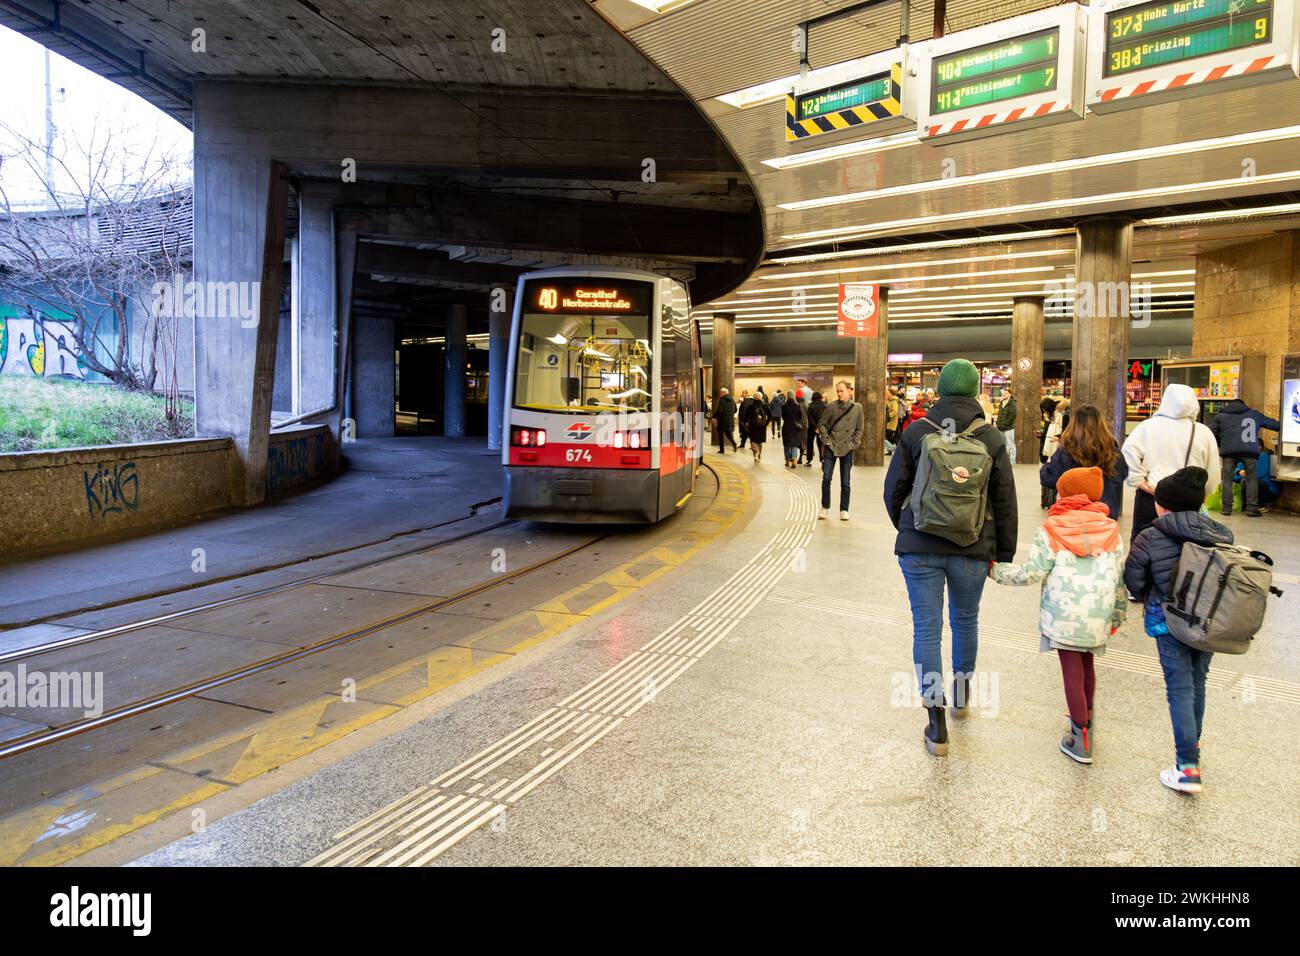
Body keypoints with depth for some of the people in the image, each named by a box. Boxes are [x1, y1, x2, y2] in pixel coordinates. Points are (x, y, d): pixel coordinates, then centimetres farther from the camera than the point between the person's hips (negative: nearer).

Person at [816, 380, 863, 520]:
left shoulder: (857, 408, 0)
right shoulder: (831, 407, -2)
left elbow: (859, 429, 5)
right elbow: (821, 424, 5)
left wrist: (854, 444, -2)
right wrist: (826, 440, -3)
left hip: (847, 449, 0)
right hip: (831, 448, 0)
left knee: (845, 481, 5)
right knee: (826, 478, -3)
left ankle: (844, 510, 15)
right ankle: (825, 508, 10)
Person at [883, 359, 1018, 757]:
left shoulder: (916, 432, -4)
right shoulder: (991, 438, -1)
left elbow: (893, 489, 1)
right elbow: (1005, 502, 2)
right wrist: (1004, 554, 11)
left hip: (919, 547, -1)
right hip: (972, 550, 2)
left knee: (927, 628, 4)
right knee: (966, 621, 22)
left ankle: (937, 728, 5)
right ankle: (962, 694, 44)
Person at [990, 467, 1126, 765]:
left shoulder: (1051, 531, -5)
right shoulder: (1112, 531, 7)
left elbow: (1032, 573, -9)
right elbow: (1120, 580, 10)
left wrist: (996, 570, 5)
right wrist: (1117, 617, 21)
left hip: (1063, 617, -4)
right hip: (1098, 617, 4)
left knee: (1072, 671, 3)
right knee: (1087, 664, 23)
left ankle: (1081, 741, 6)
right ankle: (1085, 719, 42)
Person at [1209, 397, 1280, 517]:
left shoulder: (1220, 416, 19)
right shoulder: (1254, 414, 23)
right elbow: (1273, 424, 28)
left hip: (1228, 451, 0)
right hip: (1250, 451, 0)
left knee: (1227, 479, 5)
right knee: (1251, 478, 8)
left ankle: (1227, 508, 0)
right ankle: (1252, 508, 2)